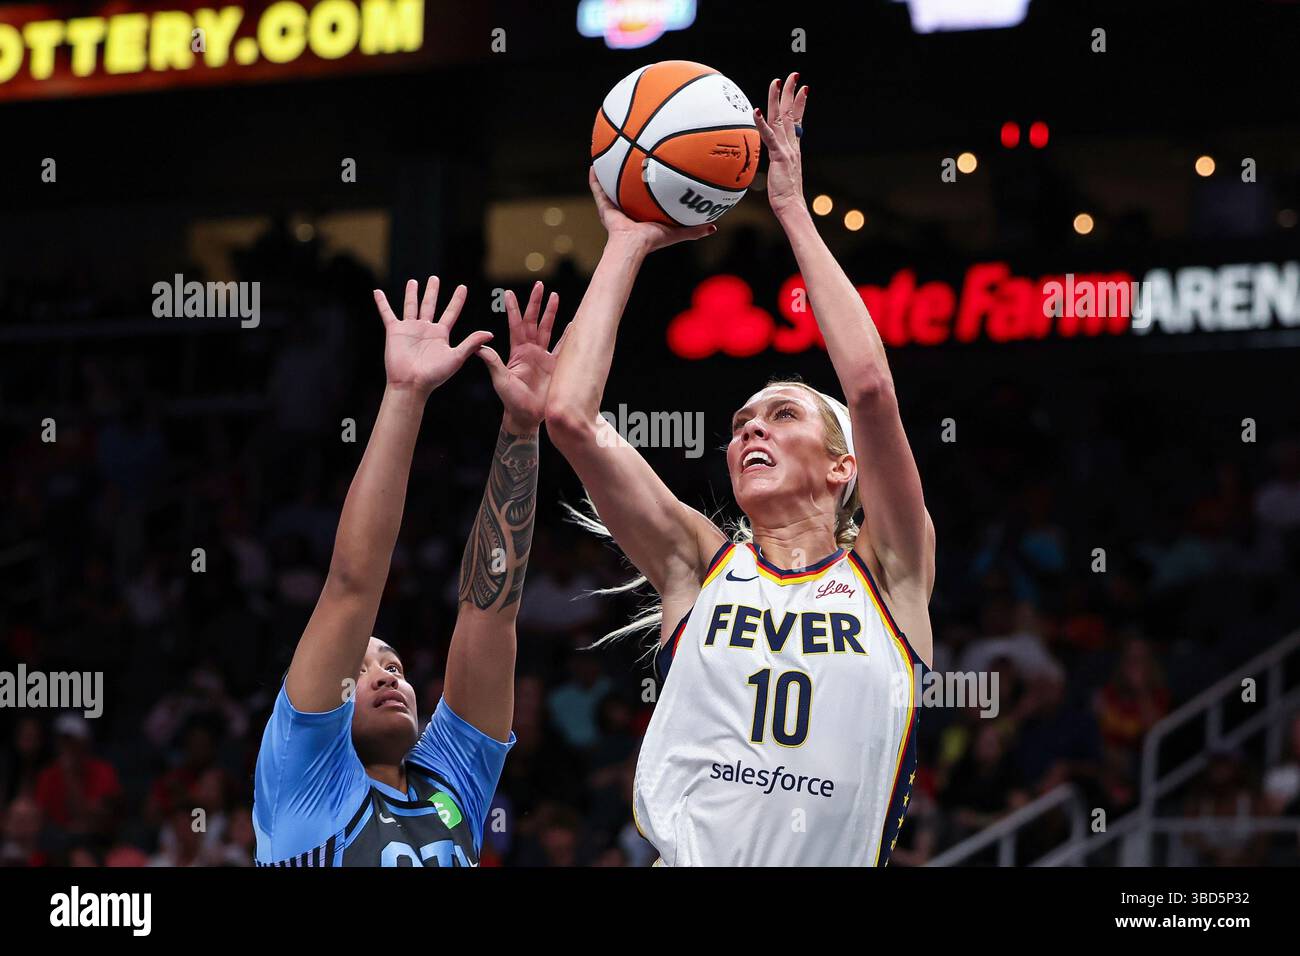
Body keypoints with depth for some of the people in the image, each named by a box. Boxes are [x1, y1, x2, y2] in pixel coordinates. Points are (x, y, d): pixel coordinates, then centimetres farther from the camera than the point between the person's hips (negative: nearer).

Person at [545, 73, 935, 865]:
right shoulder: (699, 565, 13)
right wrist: (628, 244, 10)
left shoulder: (887, 576, 9)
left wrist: (794, 211, 2)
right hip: (687, 860, 0)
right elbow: (569, 415, 3)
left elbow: (870, 389, -4)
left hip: (839, 857, 0)